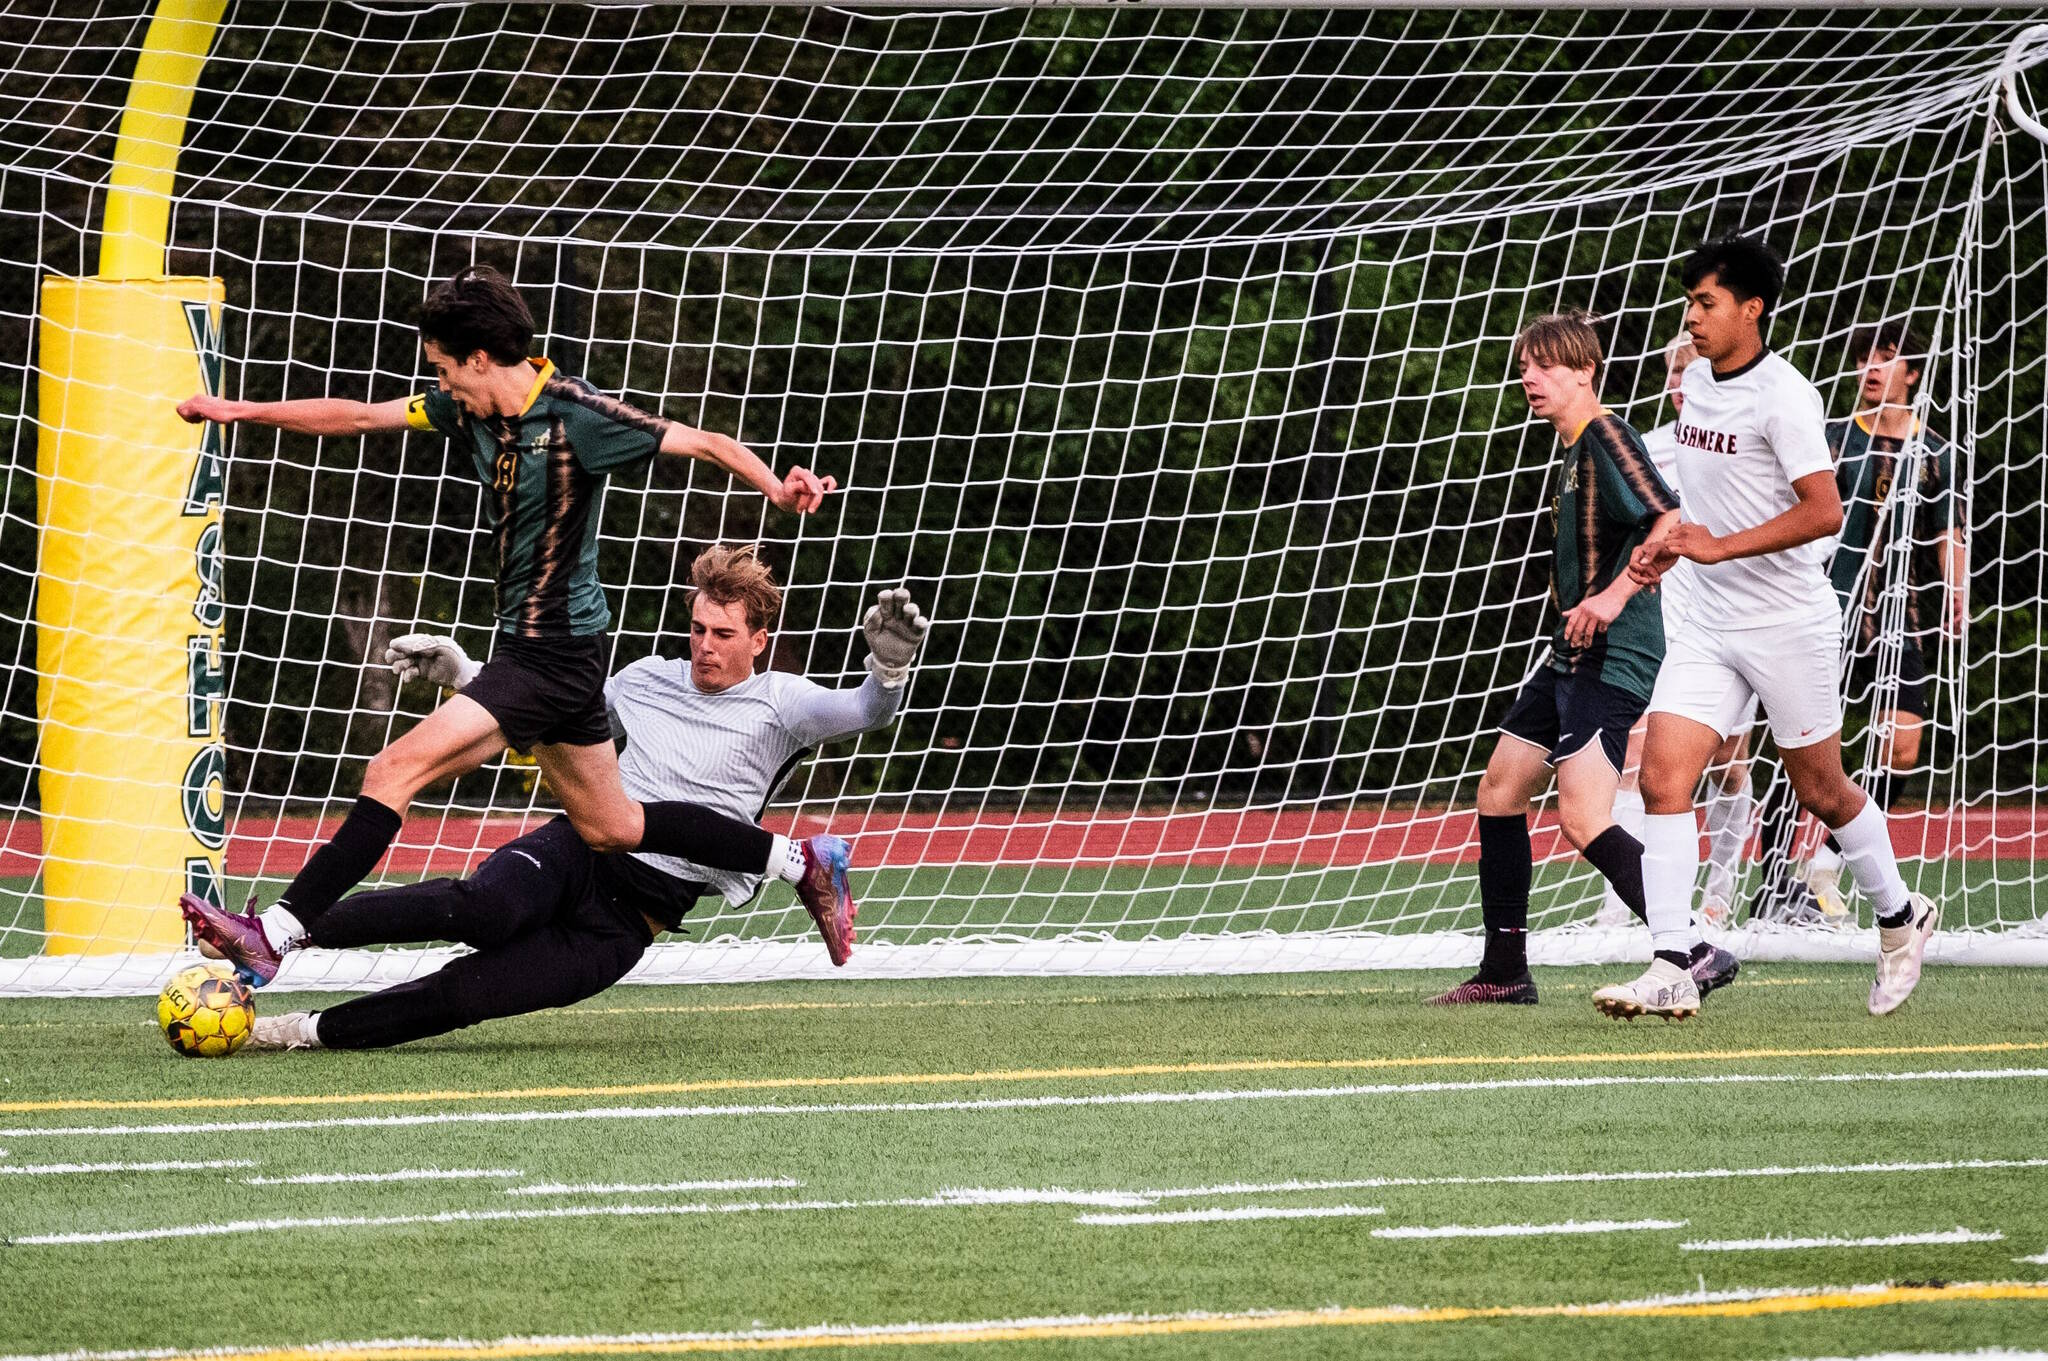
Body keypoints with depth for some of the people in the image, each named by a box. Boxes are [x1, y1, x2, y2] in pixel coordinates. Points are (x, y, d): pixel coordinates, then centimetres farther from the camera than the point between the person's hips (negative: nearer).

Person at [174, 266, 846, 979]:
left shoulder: (576, 414, -17)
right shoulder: (470, 409, 5)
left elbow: (706, 443, -16)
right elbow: (359, 416, 12)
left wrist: (778, 488, -32)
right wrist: (241, 410, 10)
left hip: (558, 650, -9)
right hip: (528, 648, 9)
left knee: (395, 771, -15)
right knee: (611, 828, 18)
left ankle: (273, 935, -15)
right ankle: (800, 861, 27)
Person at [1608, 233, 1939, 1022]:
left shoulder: (1782, 395, -16)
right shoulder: (1697, 381, 9)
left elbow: (1823, 511, -23)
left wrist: (1718, 547, -24)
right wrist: (1672, 545, 8)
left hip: (1789, 623, -7)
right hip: (1710, 623, 7)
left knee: (1821, 792, 7)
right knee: (1662, 778, -10)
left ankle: (1899, 917, 33)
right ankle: (1672, 972, -14)